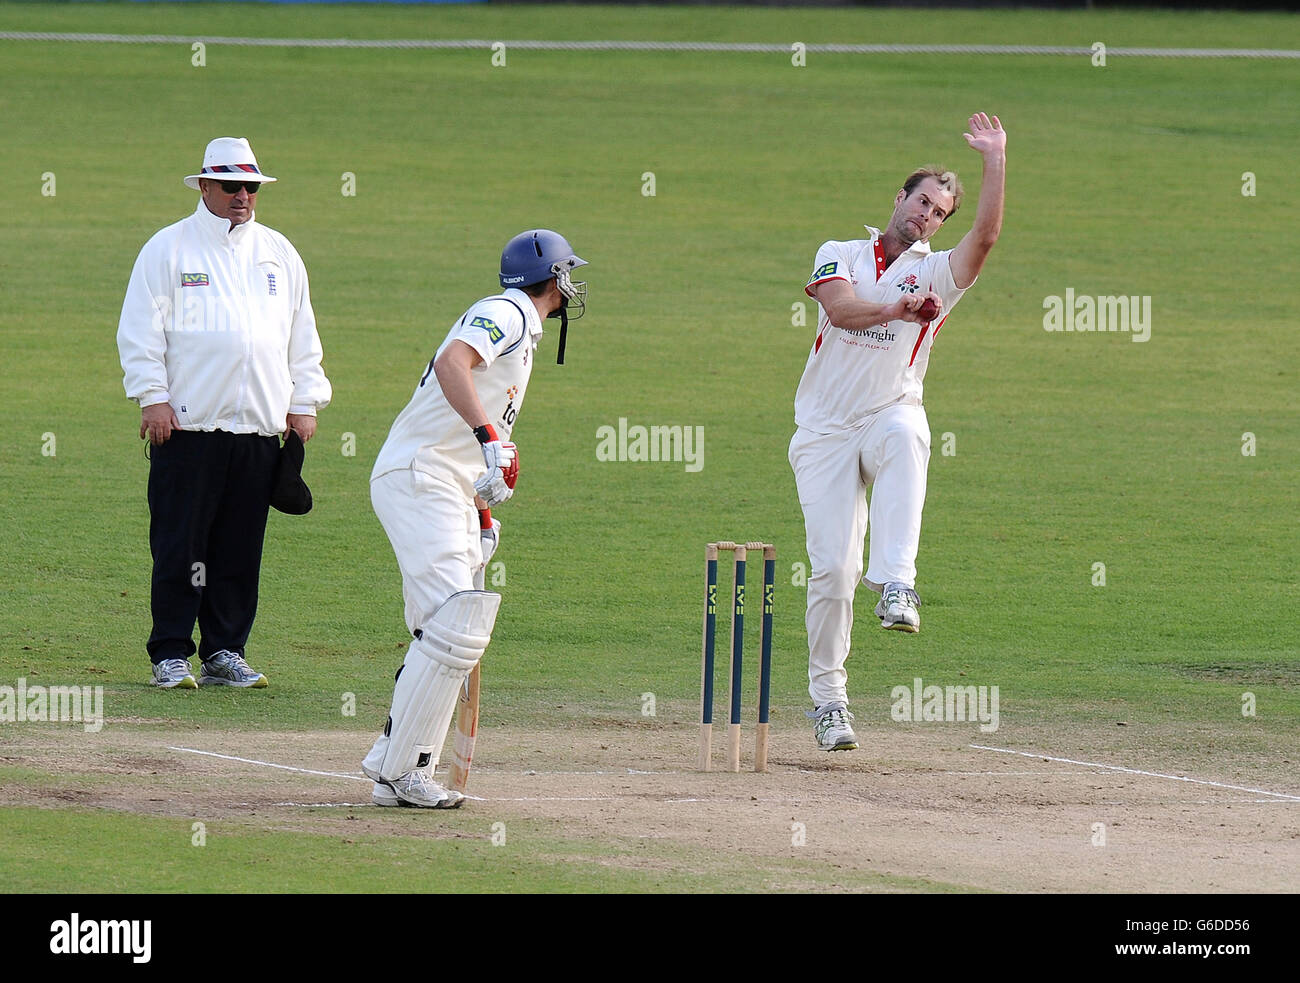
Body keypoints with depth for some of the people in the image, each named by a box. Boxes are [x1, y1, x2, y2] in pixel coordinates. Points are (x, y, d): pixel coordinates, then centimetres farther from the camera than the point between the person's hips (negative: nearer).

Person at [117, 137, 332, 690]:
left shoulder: (278, 253, 16)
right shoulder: (168, 249, 3)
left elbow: (302, 335, 20)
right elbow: (140, 330, 0)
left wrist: (304, 402, 13)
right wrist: (151, 396, -9)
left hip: (260, 428, 4)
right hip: (187, 425, -4)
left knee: (241, 550, 5)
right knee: (180, 547, -4)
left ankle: (225, 653, 11)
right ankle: (171, 655, 1)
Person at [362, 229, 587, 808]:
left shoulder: (520, 332, 24)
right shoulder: (505, 314, -6)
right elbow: (451, 363, -28)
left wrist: (485, 516, 24)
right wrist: (491, 439, -37)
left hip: (449, 493, 10)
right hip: (417, 478, -10)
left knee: (454, 637, 11)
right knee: (453, 629, -16)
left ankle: (392, 766, 13)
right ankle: (402, 772, -15)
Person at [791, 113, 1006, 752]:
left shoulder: (936, 274, 9)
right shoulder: (839, 256, 10)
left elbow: (985, 236, -10)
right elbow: (841, 307, -12)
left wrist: (995, 162, -15)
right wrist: (899, 308, -28)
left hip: (890, 415, 0)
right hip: (825, 431, 0)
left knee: (904, 437, -39)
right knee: (832, 567, -7)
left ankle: (896, 584, -48)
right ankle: (828, 698, 5)